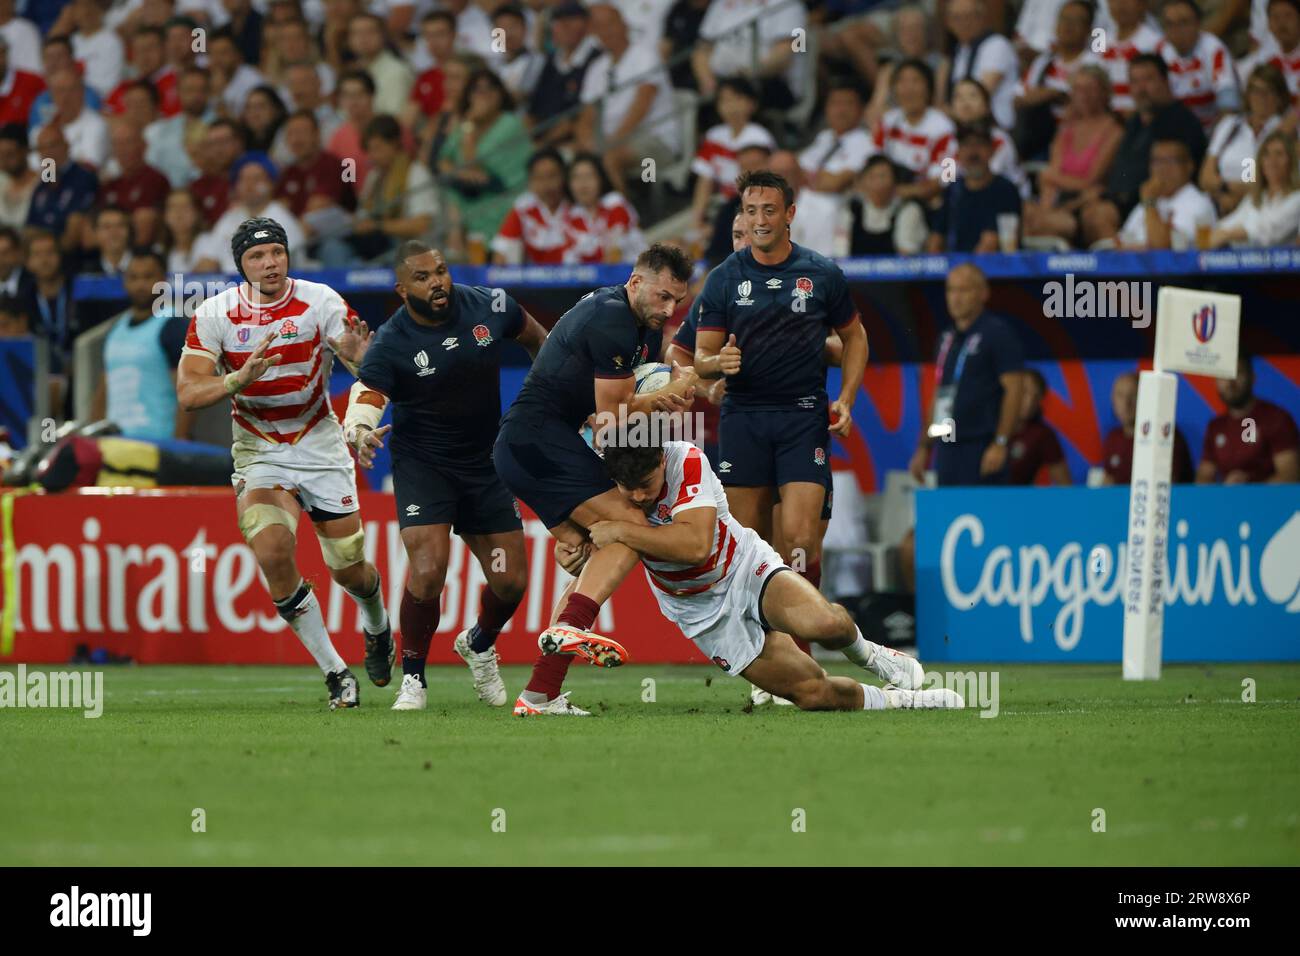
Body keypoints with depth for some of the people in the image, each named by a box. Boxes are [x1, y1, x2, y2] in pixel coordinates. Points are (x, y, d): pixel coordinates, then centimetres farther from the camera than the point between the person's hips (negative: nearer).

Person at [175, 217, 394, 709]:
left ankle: (377, 628, 43)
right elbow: (188, 393, -15)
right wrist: (240, 378, -33)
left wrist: (359, 351, -45)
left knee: (348, 570, 5)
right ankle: (334, 672, -9)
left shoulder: (319, 302, -12)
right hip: (258, 452, 0)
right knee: (272, 553, -23)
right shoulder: (215, 314, -10)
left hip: (320, 446, 0)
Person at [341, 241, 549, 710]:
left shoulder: (487, 306, -9)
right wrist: (361, 435, -53)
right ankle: (413, 679, -3)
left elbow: (534, 337, 12)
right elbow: (363, 403, -31)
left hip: (485, 462, 4)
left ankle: (479, 644, 36)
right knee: (427, 571, -23)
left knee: (511, 582, 2)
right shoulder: (390, 344, -19)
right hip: (422, 464, -4)